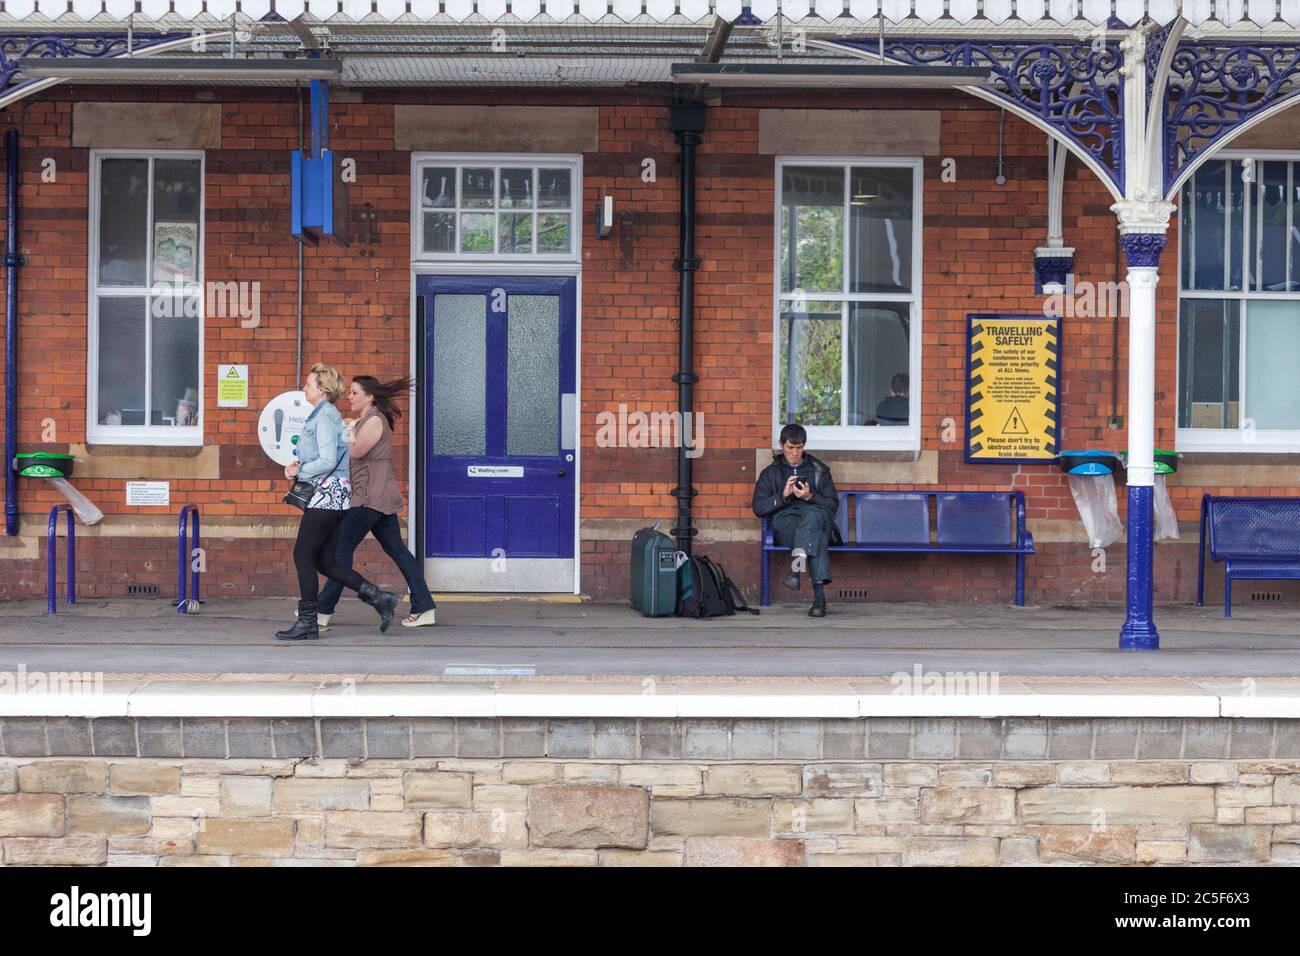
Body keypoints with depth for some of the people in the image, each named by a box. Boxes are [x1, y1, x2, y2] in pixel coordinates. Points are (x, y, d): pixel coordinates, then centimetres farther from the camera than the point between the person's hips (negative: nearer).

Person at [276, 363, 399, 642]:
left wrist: (298, 470, -8)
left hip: (328, 493, -10)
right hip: (334, 493, 10)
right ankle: (379, 598, 6)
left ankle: (307, 623, -3)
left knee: (303, 554, -5)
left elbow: (328, 461, -19)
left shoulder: (325, 417, -12)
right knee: (325, 561, 8)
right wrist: (299, 464, 8)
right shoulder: (324, 415, 19)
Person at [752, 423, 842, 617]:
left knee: (812, 514, -40)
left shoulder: (819, 470, 22)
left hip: (817, 518, 1)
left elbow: (833, 505, 13)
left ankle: (796, 562, -56)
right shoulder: (771, 473, 21)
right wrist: (783, 495, -7)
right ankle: (819, 594, -52)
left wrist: (810, 497, -6)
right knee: (817, 538, -38)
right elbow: (758, 508, 9)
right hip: (786, 524, -1)